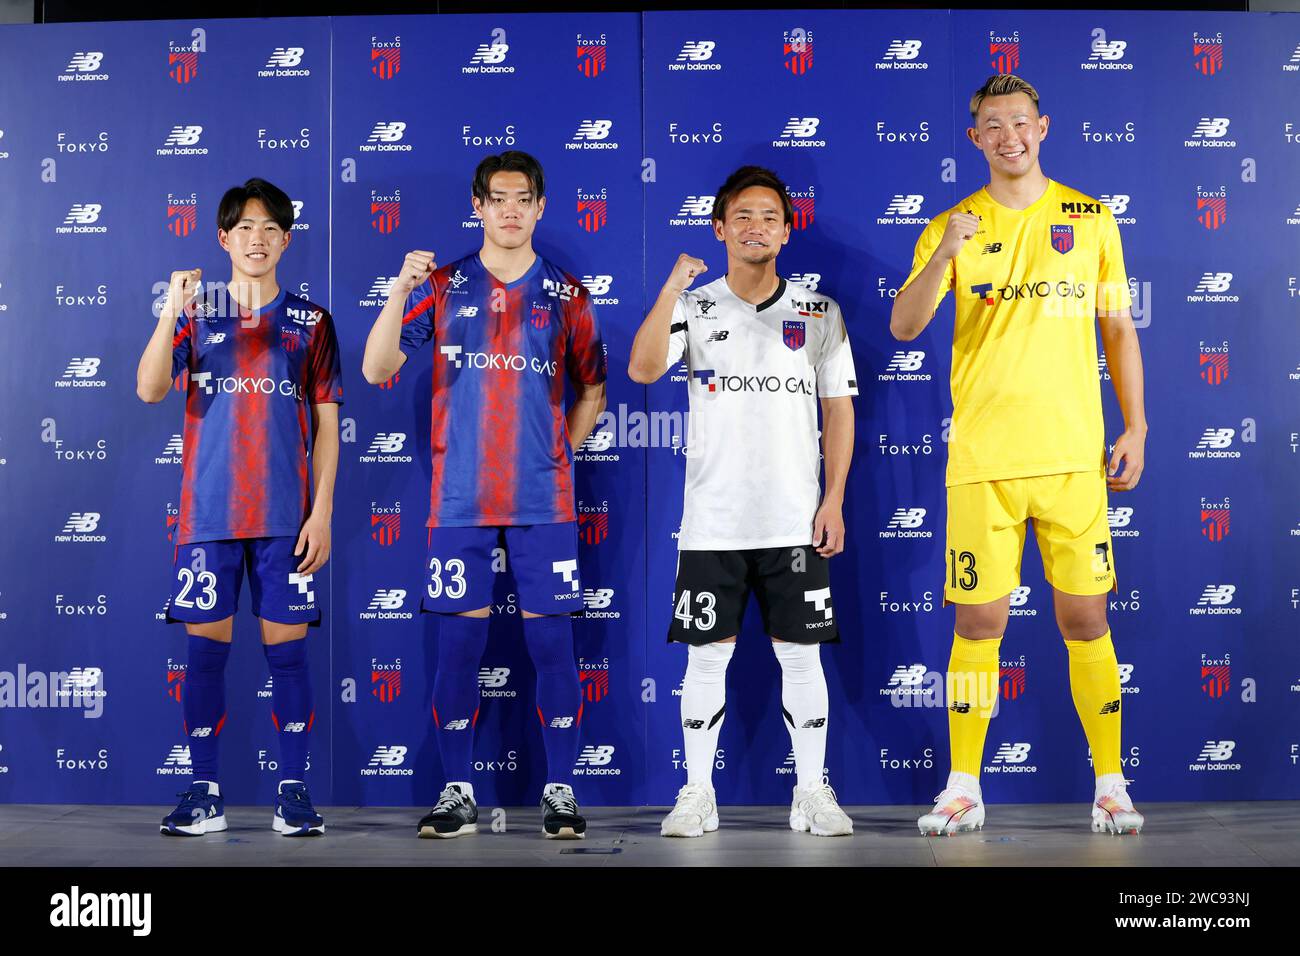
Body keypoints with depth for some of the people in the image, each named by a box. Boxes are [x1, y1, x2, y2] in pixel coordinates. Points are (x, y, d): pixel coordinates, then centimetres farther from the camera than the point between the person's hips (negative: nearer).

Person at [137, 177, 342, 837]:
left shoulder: (311, 324, 8)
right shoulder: (195, 315, 9)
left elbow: (326, 425, 5)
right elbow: (150, 390, -6)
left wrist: (321, 511, -3)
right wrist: (171, 312, -18)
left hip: (286, 515, -1)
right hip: (208, 511, 1)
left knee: (286, 646, 0)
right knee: (205, 646, 2)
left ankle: (293, 791, 7)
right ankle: (204, 792, 10)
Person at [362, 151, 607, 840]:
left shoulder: (565, 294, 8)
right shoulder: (442, 287, 5)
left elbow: (591, 393, 17)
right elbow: (376, 370, -5)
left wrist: (557, 452, 6)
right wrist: (400, 291, -17)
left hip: (543, 500, 0)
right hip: (460, 498, 0)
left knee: (551, 641, 1)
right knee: (458, 642, 3)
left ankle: (560, 792, 11)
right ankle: (457, 793, 13)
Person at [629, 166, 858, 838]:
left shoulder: (819, 313, 6)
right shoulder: (693, 306, 4)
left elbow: (839, 410, 7)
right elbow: (642, 369, -13)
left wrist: (833, 499, 0)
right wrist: (671, 289, -23)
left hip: (795, 521, 0)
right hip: (712, 521, 0)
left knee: (801, 655, 4)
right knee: (707, 656, 4)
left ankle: (812, 794, 16)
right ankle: (697, 794, 15)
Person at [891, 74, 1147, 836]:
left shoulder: (1091, 219, 8)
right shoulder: (953, 227, 5)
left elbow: (1120, 329, 11)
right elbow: (903, 328, -7)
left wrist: (1136, 427, 3)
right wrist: (944, 254, -24)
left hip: (1073, 454, 1)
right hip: (981, 456, 0)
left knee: (1086, 618, 4)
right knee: (979, 623, 3)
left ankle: (1111, 786, 18)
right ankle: (964, 789, 14)